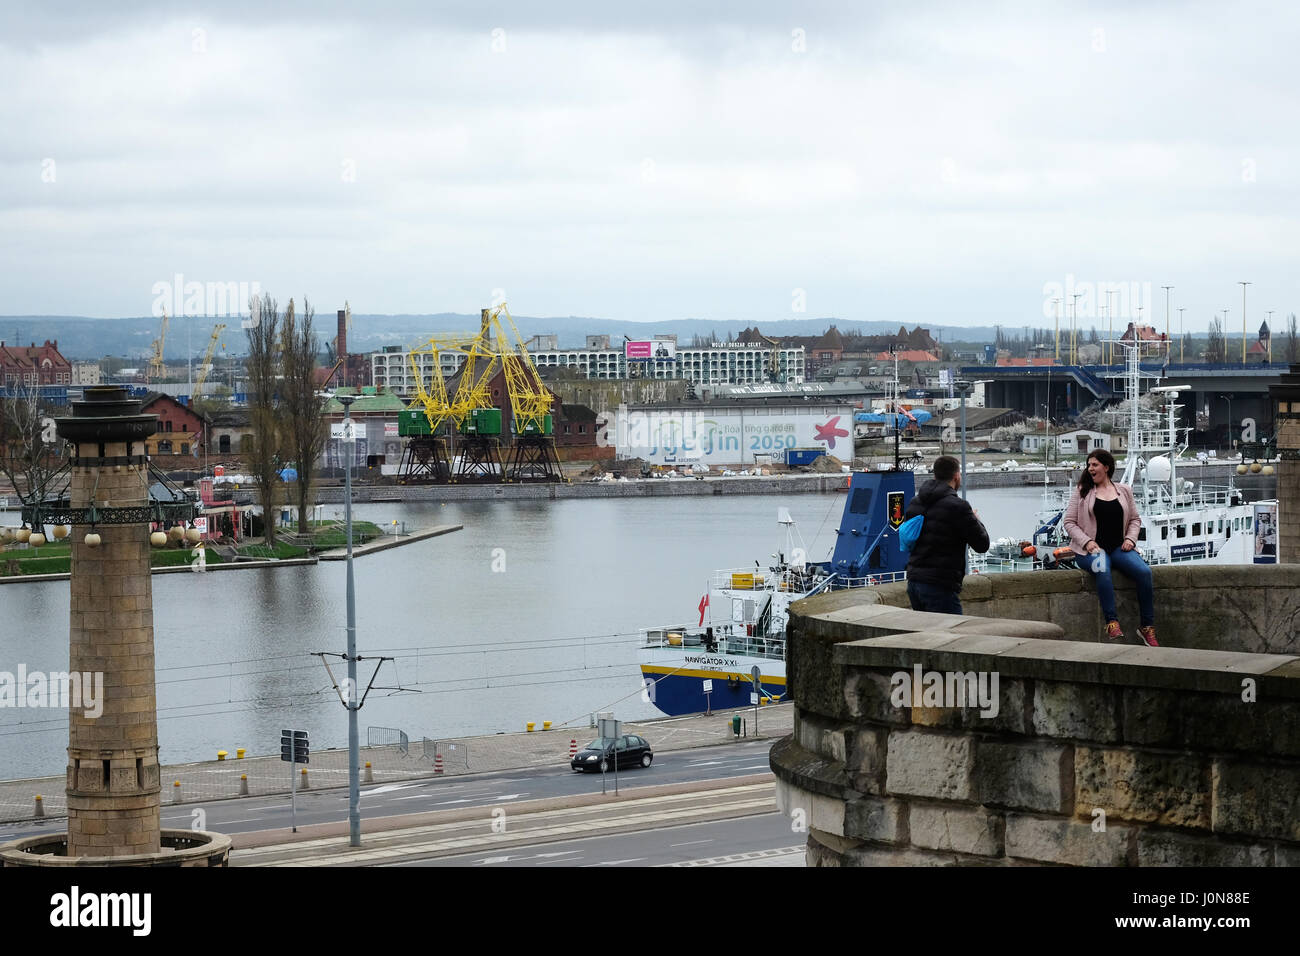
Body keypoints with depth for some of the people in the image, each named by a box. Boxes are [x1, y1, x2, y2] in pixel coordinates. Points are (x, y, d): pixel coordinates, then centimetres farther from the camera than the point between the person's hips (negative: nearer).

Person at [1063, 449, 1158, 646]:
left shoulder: (1124, 491, 16)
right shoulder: (1082, 491, 9)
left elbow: (1135, 519, 22)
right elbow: (1069, 521, 5)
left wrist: (1130, 539, 1)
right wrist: (1087, 542, -10)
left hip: (1119, 547, 3)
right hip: (1092, 549, -3)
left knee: (1144, 571, -26)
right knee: (1102, 570, -39)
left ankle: (1147, 627, -18)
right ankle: (1112, 622, -38)